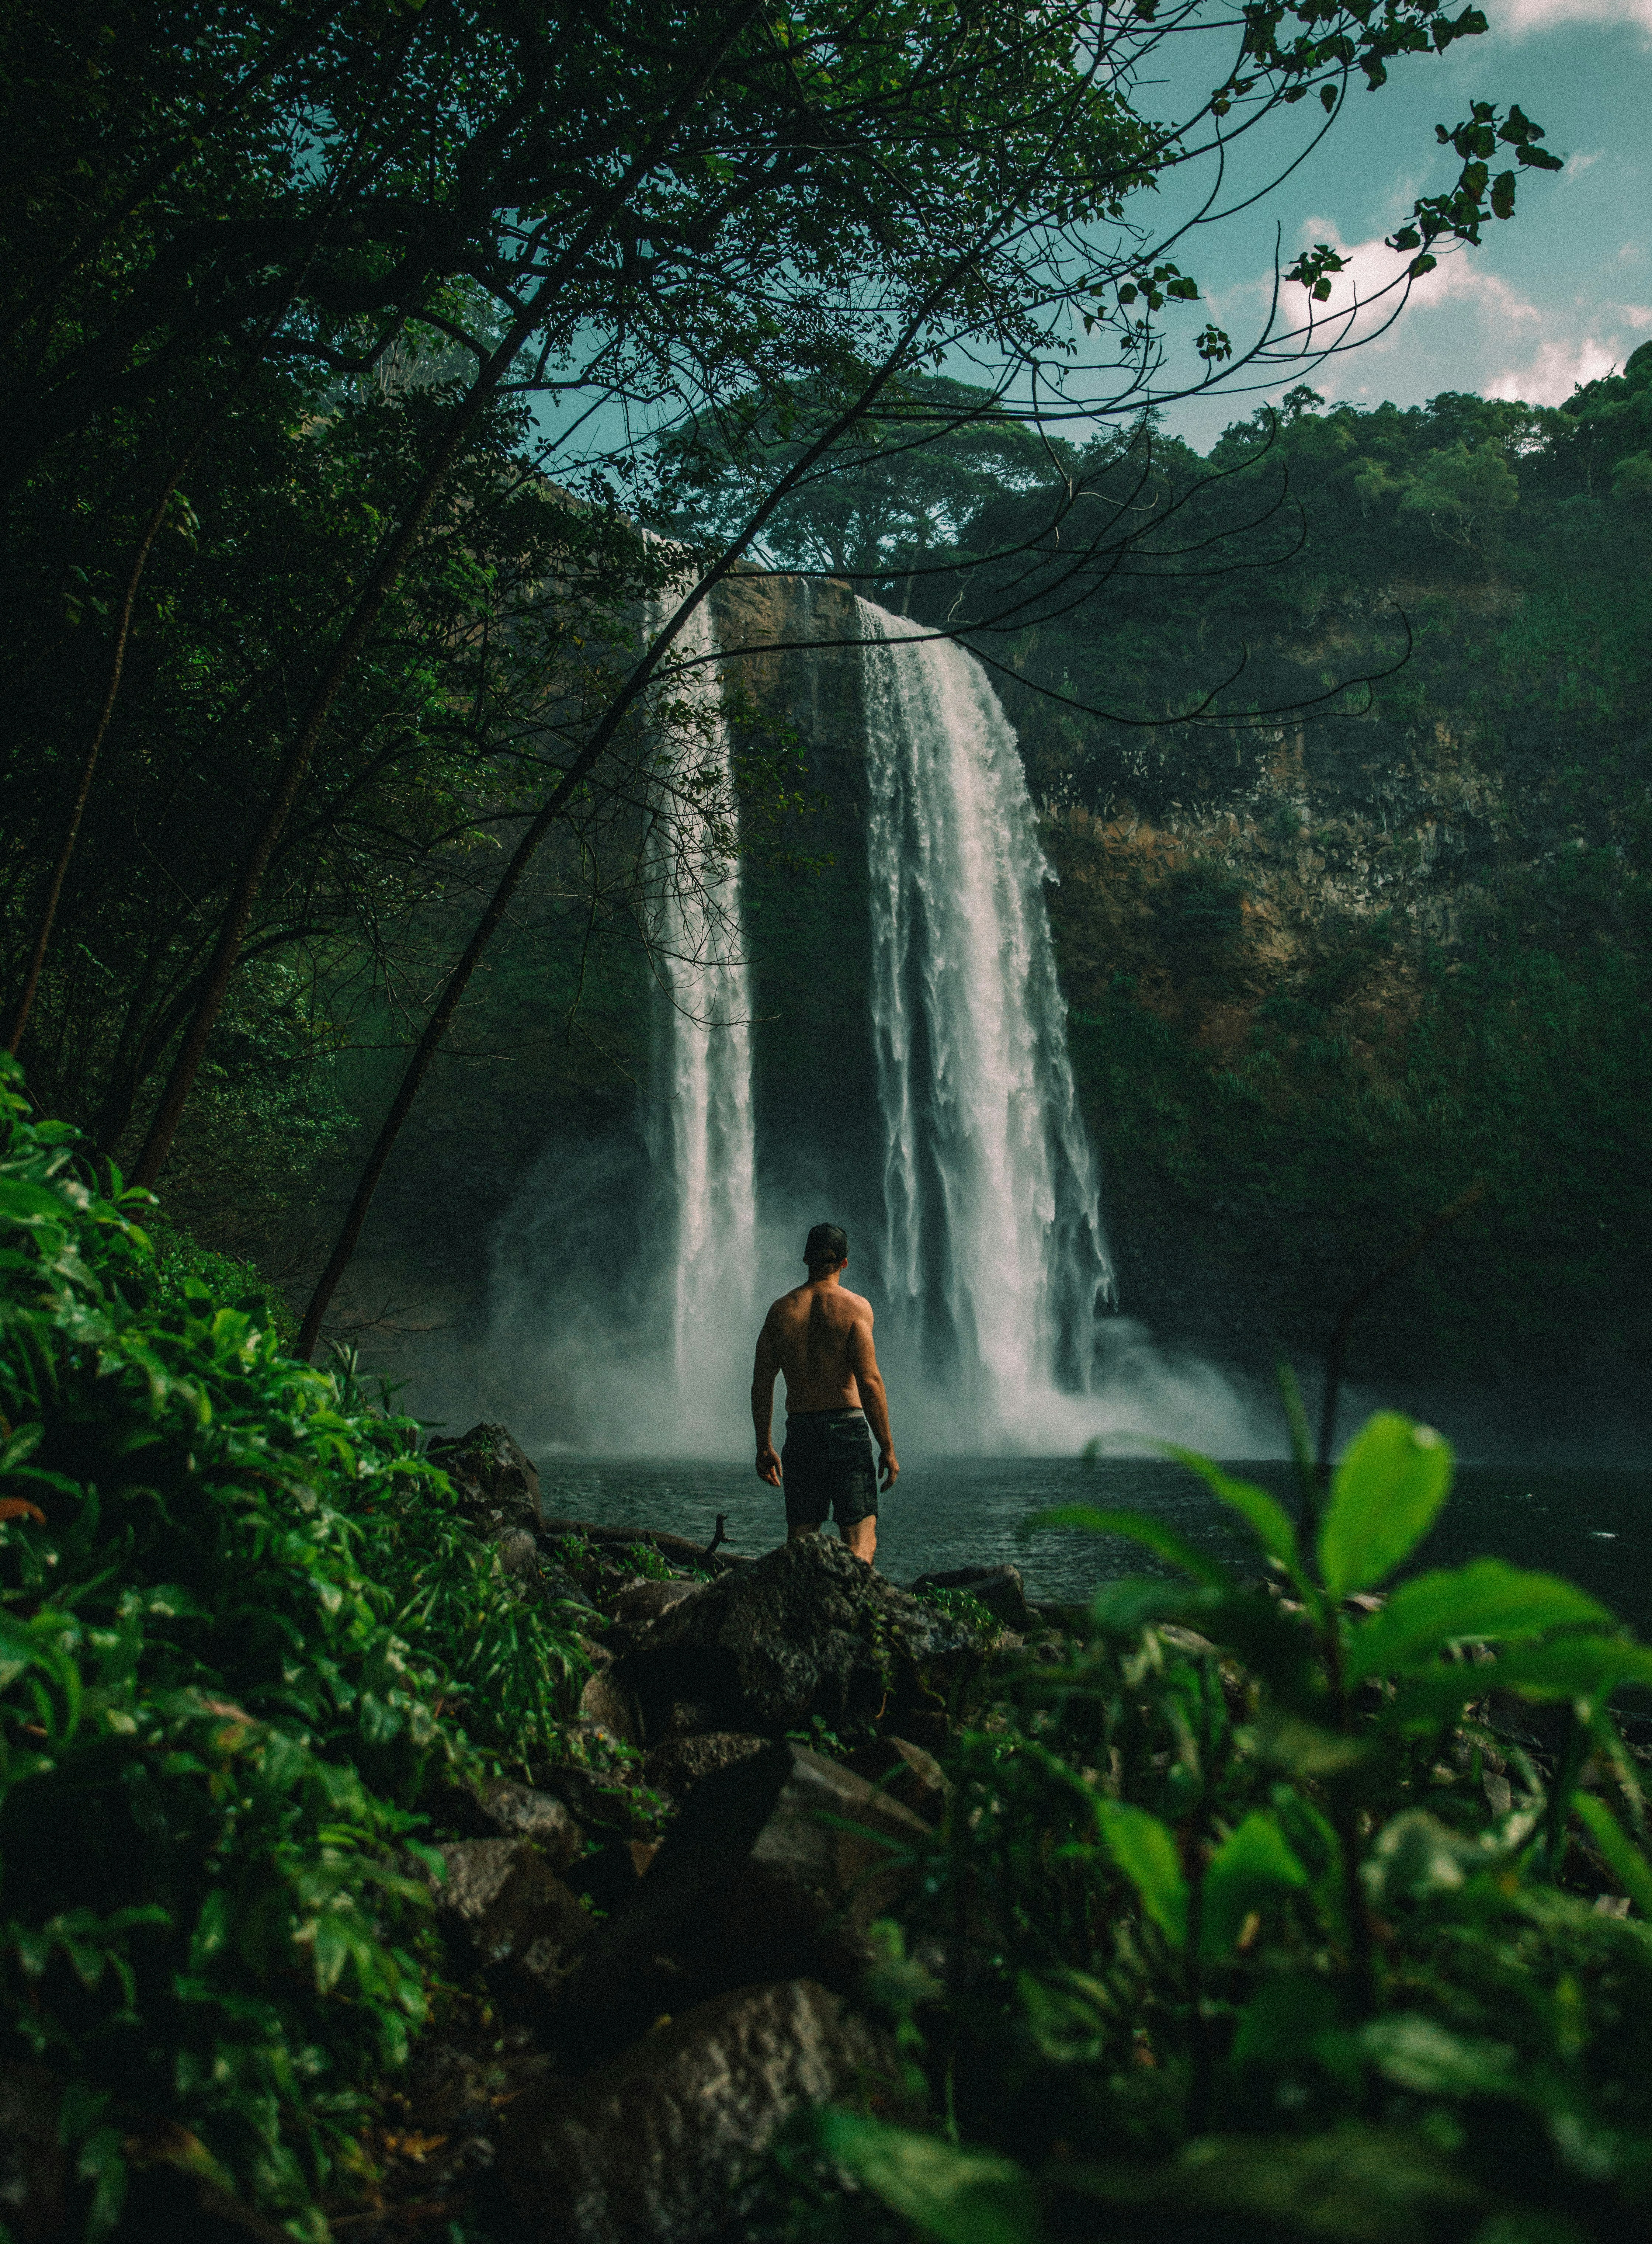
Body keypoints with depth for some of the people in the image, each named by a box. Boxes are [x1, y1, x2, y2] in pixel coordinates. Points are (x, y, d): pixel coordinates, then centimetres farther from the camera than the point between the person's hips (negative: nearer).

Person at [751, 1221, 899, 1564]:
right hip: (847, 1430, -4)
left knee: (799, 1545, 10)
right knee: (861, 1542, -4)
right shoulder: (855, 1306, -4)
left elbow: (762, 1384, 8)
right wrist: (887, 1447, -7)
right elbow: (869, 1381, -12)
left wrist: (764, 1446, 16)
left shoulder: (780, 1311, 8)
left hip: (799, 1434, 4)